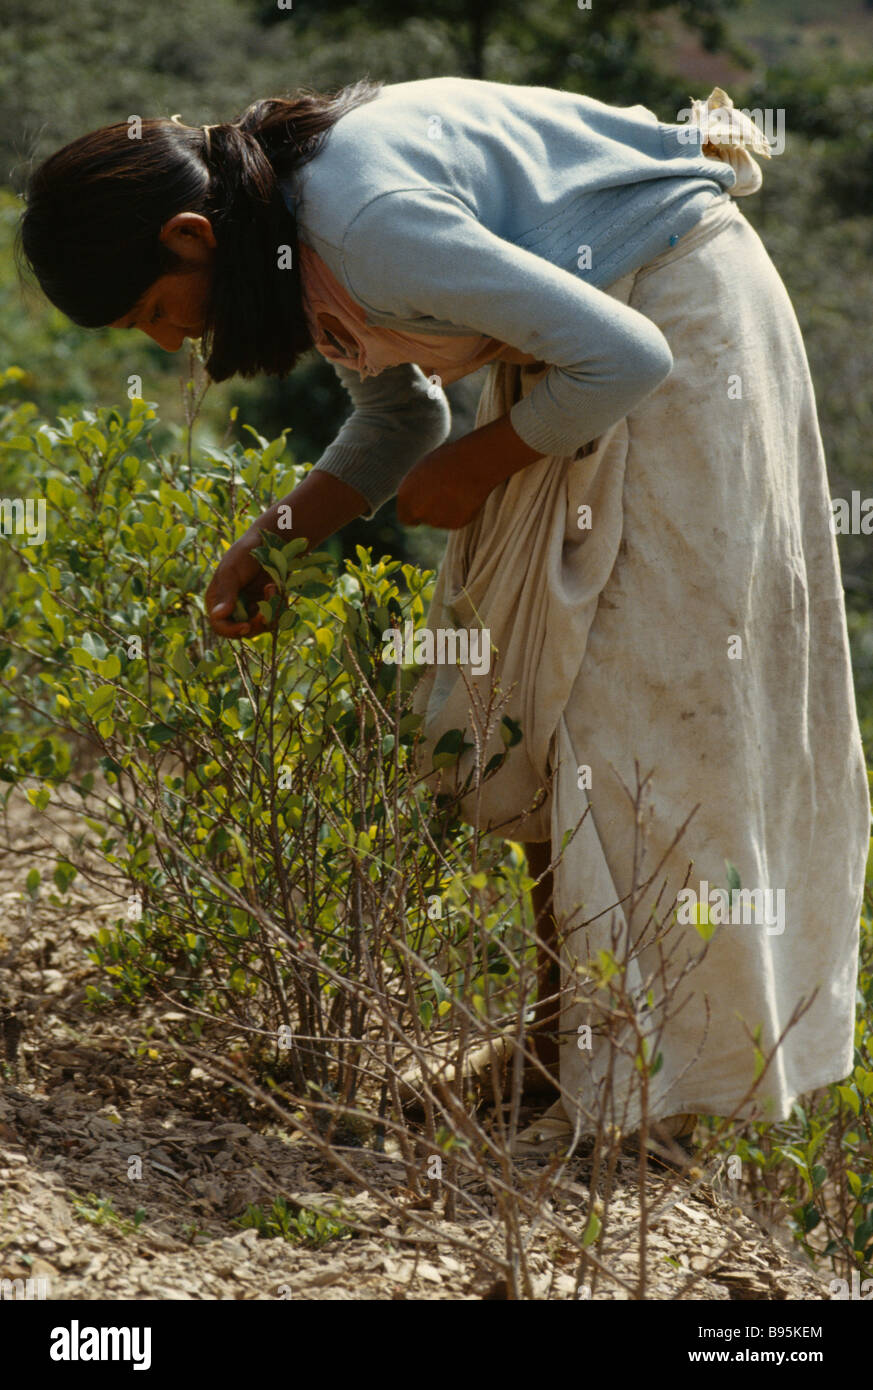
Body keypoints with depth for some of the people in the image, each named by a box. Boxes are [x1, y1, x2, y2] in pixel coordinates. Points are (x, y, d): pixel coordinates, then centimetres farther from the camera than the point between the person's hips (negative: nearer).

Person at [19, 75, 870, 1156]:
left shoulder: (370, 224, -32)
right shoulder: (293, 222, -2)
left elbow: (626, 358, -29)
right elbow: (396, 417, 13)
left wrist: (477, 468, -15)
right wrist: (267, 547, 3)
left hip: (675, 327, -9)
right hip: (584, 317, 10)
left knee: (641, 699, -7)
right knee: (517, 673, 9)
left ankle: (644, 1076, 1)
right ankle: (566, 1019, 16)